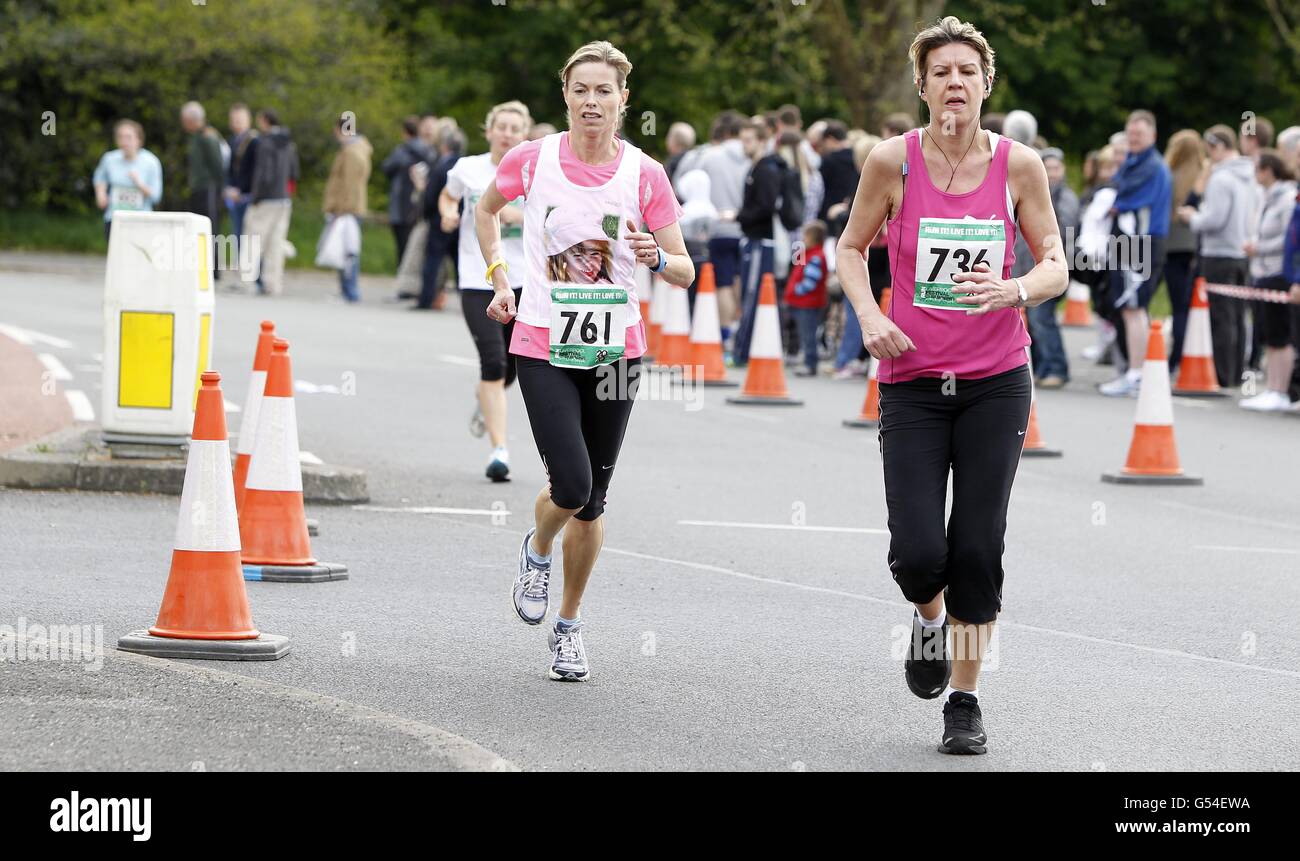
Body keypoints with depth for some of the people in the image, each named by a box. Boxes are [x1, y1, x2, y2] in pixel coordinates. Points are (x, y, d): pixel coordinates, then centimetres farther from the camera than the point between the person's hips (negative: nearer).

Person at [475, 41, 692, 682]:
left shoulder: (644, 175, -5)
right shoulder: (532, 160, -5)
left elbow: (685, 271, -3)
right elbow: (486, 209, 17)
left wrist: (659, 259, -24)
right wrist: (498, 277, 6)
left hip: (615, 352, 1)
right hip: (543, 348, -1)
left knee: (591, 501, 8)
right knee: (571, 486, -17)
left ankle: (568, 627, 27)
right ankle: (537, 550, 19)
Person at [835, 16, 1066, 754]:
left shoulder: (1018, 164, -3)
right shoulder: (893, 161, -5)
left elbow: (1056, 264, 3)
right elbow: (851, 248, 8)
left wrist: (1015, 290, -18)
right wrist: (870, 315, -9)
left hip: (996, 381, 0)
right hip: (913, 382, 0)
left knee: (978, 548, -3)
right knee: (918, 553, -10)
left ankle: (966, 700, 13)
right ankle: (930, 618, 27)